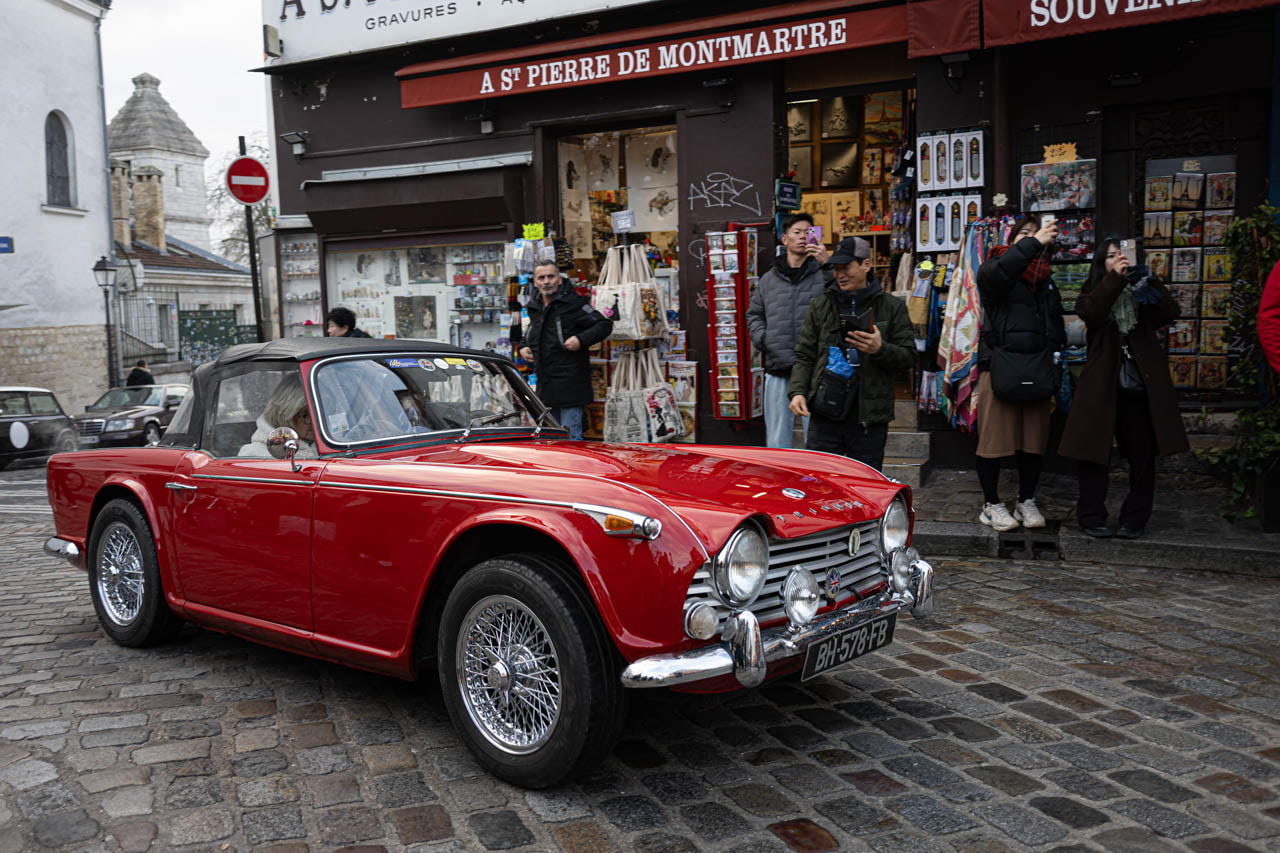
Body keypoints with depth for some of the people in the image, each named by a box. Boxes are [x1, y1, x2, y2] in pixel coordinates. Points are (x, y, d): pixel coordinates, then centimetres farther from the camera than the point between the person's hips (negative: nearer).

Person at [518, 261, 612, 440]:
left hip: (570, 385, -8)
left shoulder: (573, 303, -9)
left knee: (570, 437, -8)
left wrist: (581, 340, -22)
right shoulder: (534, 307, 14)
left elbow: (605, 324, -11)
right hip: (546, 386, 8)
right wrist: (524, 347, 14)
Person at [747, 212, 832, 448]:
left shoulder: (822, 274, 3)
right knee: (776, 442, 9)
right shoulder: (768, 280, 16)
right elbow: (753, 314, 26)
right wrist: (761, 339, 8)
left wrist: (826, 265, -21)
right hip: (777, 370, 3)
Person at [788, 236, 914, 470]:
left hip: (869, 417, -1)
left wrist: (880, 349, -17)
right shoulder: (820, 306, 11)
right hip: (824, 414, 1)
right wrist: (798, 391, -4)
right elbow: (804, 356, 12)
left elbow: (909, 357, 3)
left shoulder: (892, 307, 5)